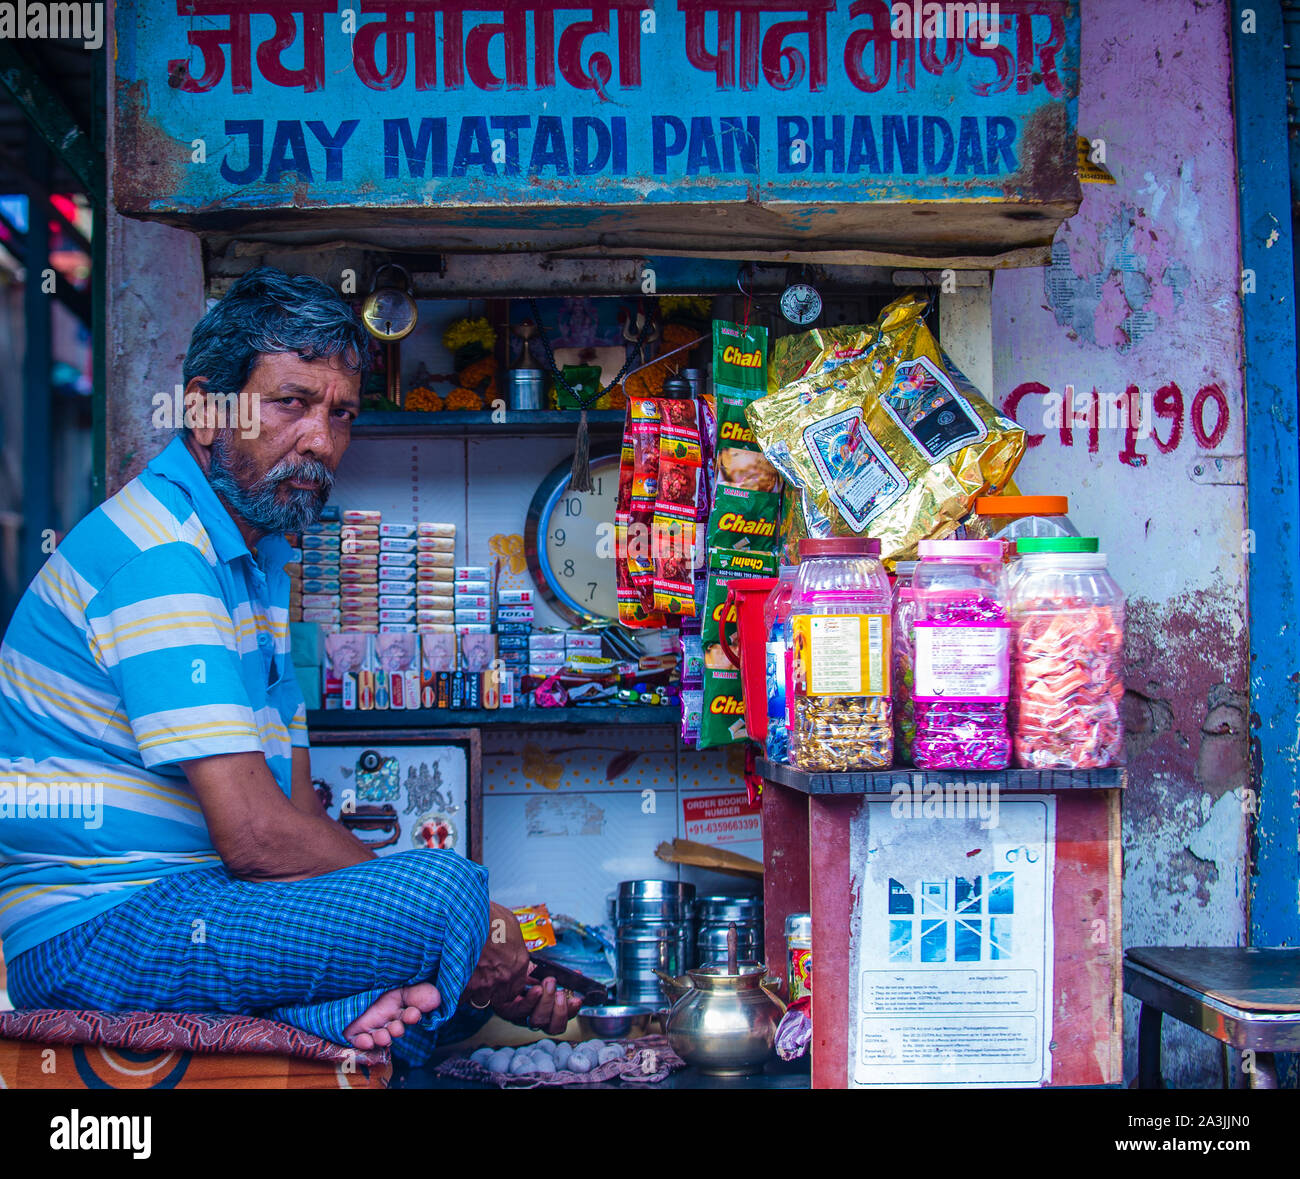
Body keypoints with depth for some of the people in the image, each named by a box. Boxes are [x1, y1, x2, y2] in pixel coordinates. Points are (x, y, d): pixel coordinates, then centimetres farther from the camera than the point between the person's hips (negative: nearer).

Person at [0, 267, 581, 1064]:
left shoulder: (259, 558, 17)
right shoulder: (158, 556, -16)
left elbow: (298, 808, 13)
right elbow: (256, 833, -23)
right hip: (99, 929, -10)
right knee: (446, 888, -27)